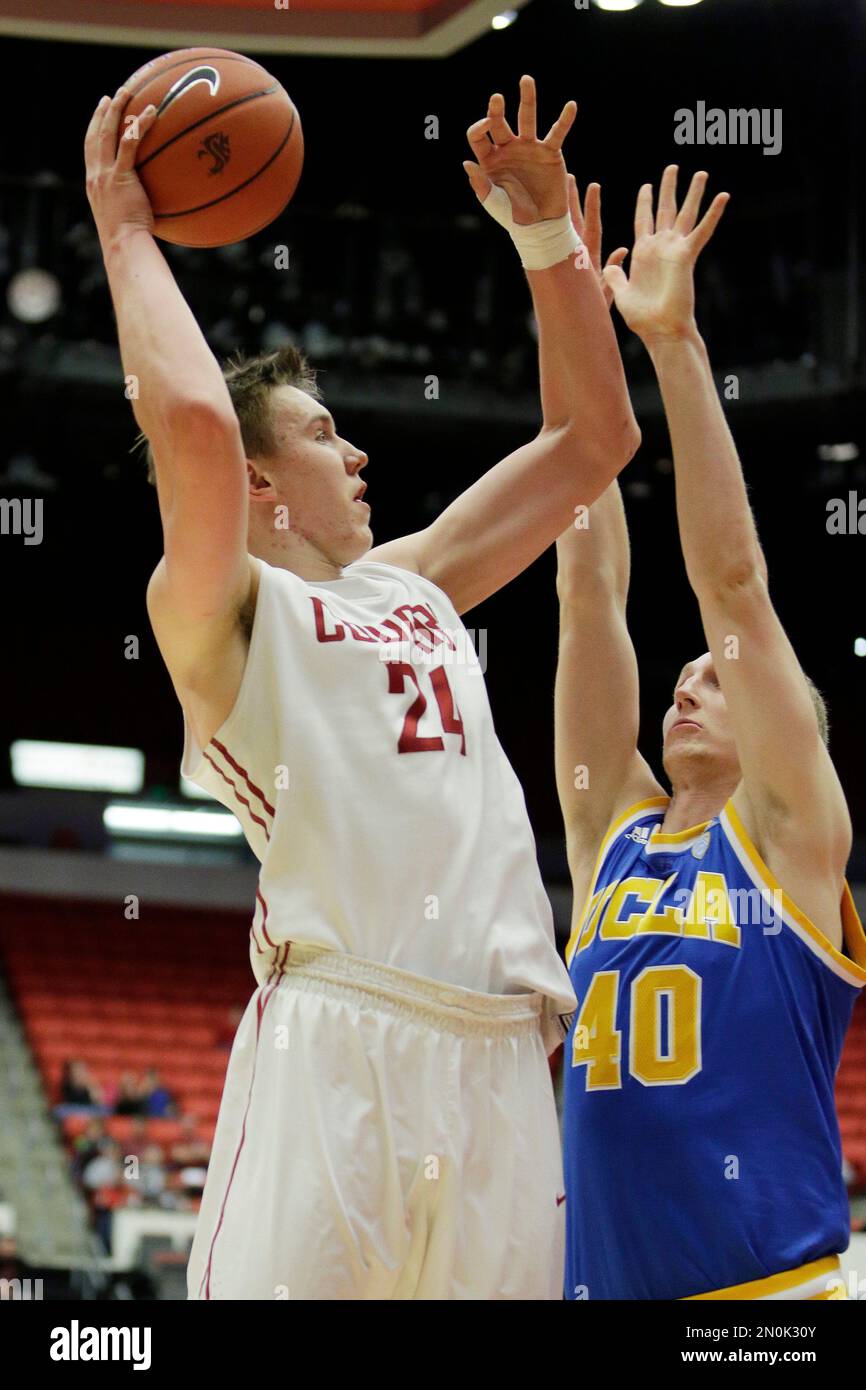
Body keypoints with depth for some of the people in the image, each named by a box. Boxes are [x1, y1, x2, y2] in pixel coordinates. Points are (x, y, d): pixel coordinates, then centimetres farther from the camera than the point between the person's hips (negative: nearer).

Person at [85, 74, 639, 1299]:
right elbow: (194, 422, -16)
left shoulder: (413, 585, 26)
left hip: (499, 1053, 7)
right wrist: (124, 232, -3)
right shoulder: (219, 609, 5)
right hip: (338, 1044, -7)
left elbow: (594, 438, 31)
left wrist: (546, 237, 24)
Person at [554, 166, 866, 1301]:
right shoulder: (611, 830, 14)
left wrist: (674, 342, -8)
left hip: (772, 1285, -4)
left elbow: (730, 579, -4)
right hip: (600, 1274, 4)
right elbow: (590, 590, 8)